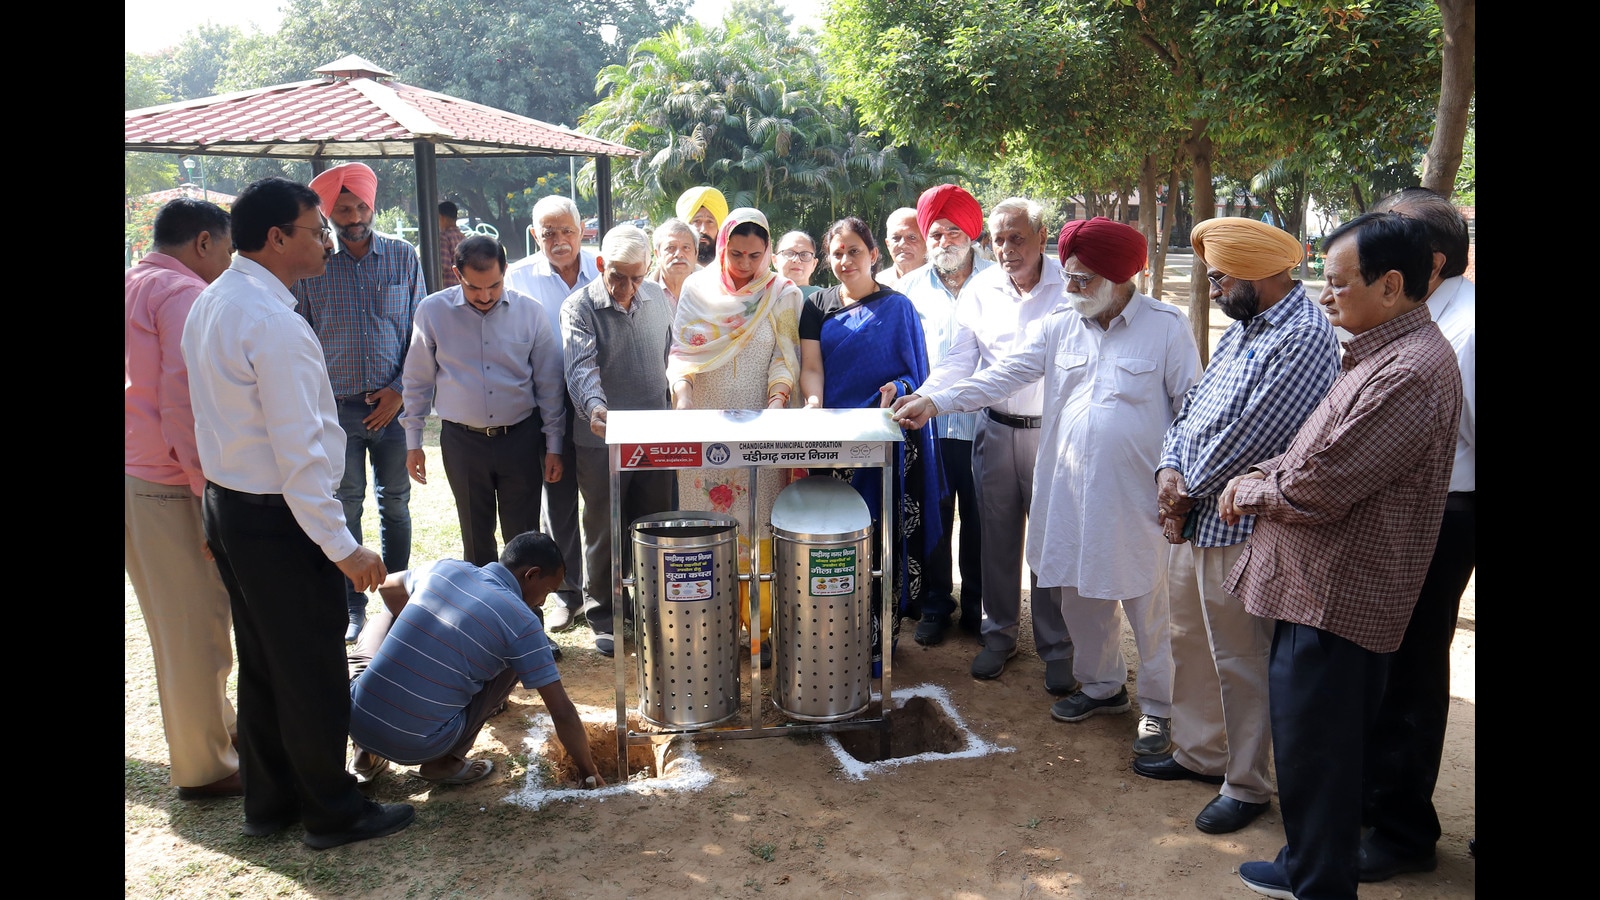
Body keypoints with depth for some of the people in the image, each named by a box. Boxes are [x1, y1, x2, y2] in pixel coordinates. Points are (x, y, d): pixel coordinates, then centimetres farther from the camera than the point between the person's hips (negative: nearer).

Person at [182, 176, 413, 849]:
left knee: (261, 663, 20)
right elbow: (299, 451, -24)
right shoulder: (275, 323, -22)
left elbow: (218, 415, 13)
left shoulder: (210, 305, 7)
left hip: (227, 508, 10)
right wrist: (343, 547, -21)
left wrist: (224, 505, 19)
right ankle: (333, 812, 20)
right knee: (312, 670, 5)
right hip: (277, 520, -9)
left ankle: (268, 800, 34)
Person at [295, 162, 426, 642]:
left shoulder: (403, 256, 3)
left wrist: (400, 389, -4)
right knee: (345, 505, 3)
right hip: (337, 406, -1)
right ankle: (352, 607, 14)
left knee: (395, 502, 9)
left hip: (394, 403, 1)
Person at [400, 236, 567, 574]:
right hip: (462, 440, 0)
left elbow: (549, 383, 3)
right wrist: (412, 442, 6)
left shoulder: (529, 311, -4)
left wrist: (553, 445, 3)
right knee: (476, 537, 11)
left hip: (520, 437, 0)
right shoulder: (433, 311, -3)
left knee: (523, 539, 6)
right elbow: (418, 382, 6)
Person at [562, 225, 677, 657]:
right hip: (601, 439, -4)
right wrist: (594, 406, -43)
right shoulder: (580, 307, -9)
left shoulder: (660, 300, 6)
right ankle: (603, 617, 21)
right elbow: (581, 366, -25)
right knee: (604, 532, 7)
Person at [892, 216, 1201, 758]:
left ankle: (1157, 707, 21)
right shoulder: (1059, 328, 7)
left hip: (1136, 495, -4)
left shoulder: (1166, 327, -5)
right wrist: (936, 402, -5)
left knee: (1148, 602, 4)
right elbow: (1003, 376, 4)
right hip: (1070, 490, 5)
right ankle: (1102, 685, 35)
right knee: (1081, 593, 14)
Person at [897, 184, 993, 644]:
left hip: (981, 422, -2)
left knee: (980, 520, 8)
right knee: (933, 518, 9)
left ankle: (977, 605, 24)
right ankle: (935, 605, 25)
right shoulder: (910, 286, 10)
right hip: (928, 424, 2)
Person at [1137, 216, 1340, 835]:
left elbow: (1247, 438, -23)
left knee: (1239, 661, 4)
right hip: (1190, 517, 9)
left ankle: (1246, 785, 20)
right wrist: (1169, 469, -4)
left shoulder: (1304, 336, -19)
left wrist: (1188, 489, -10)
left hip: (1239, 528, -9)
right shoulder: (1243, 327, 13)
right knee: (1190, 641, 20)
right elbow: (1193, 405, 14)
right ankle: (1199, 753, 37)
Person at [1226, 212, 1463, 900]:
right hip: (1320, 586, 10)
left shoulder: (1410, 372, -22)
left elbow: (1317, 488, -25)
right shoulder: (1382, 353, 13)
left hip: (1335, 599, -10)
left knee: (1316, 757, 3)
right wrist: (1260, 480, 2)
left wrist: (1249, 488, -6)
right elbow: (1323, 455, 19)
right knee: (1311, 746, 22)